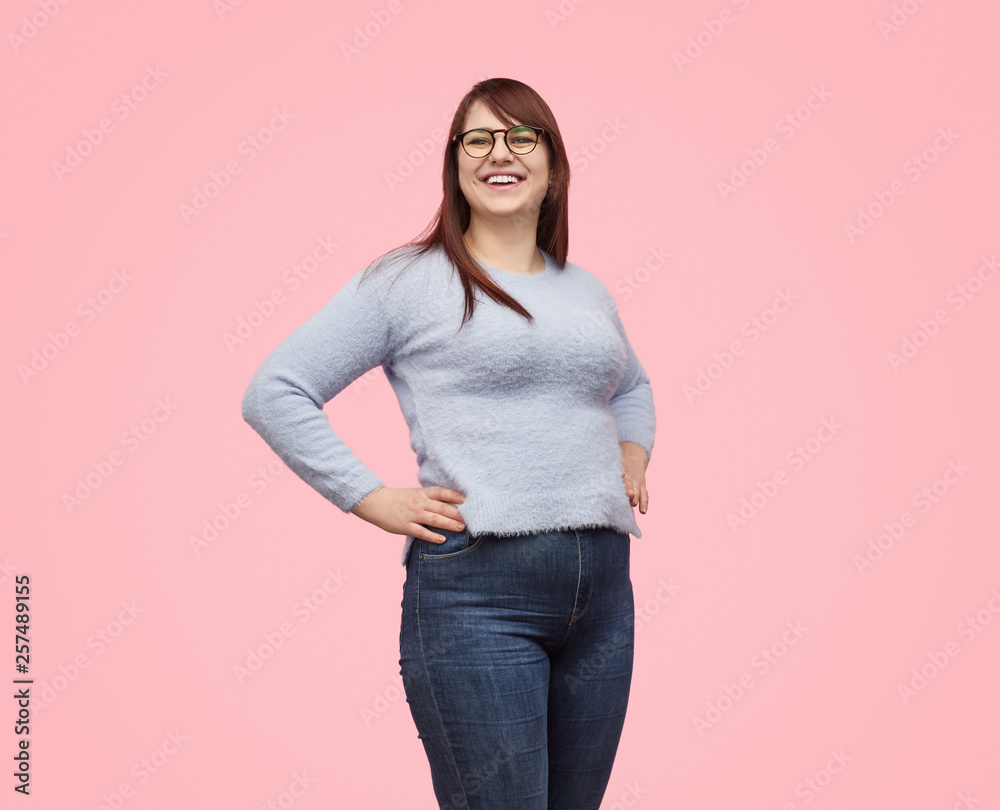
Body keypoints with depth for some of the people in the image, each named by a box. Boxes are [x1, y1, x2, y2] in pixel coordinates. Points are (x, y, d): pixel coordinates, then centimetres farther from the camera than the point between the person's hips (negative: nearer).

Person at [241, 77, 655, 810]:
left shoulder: (588, 290, 17)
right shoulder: (407, 280, 1)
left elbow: (633, 387, 37)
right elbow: (274, 393, -2)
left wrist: (633, 459, 17)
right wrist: (372, 499, -8)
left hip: (603, 589, 6)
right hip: (475, 590, -6)